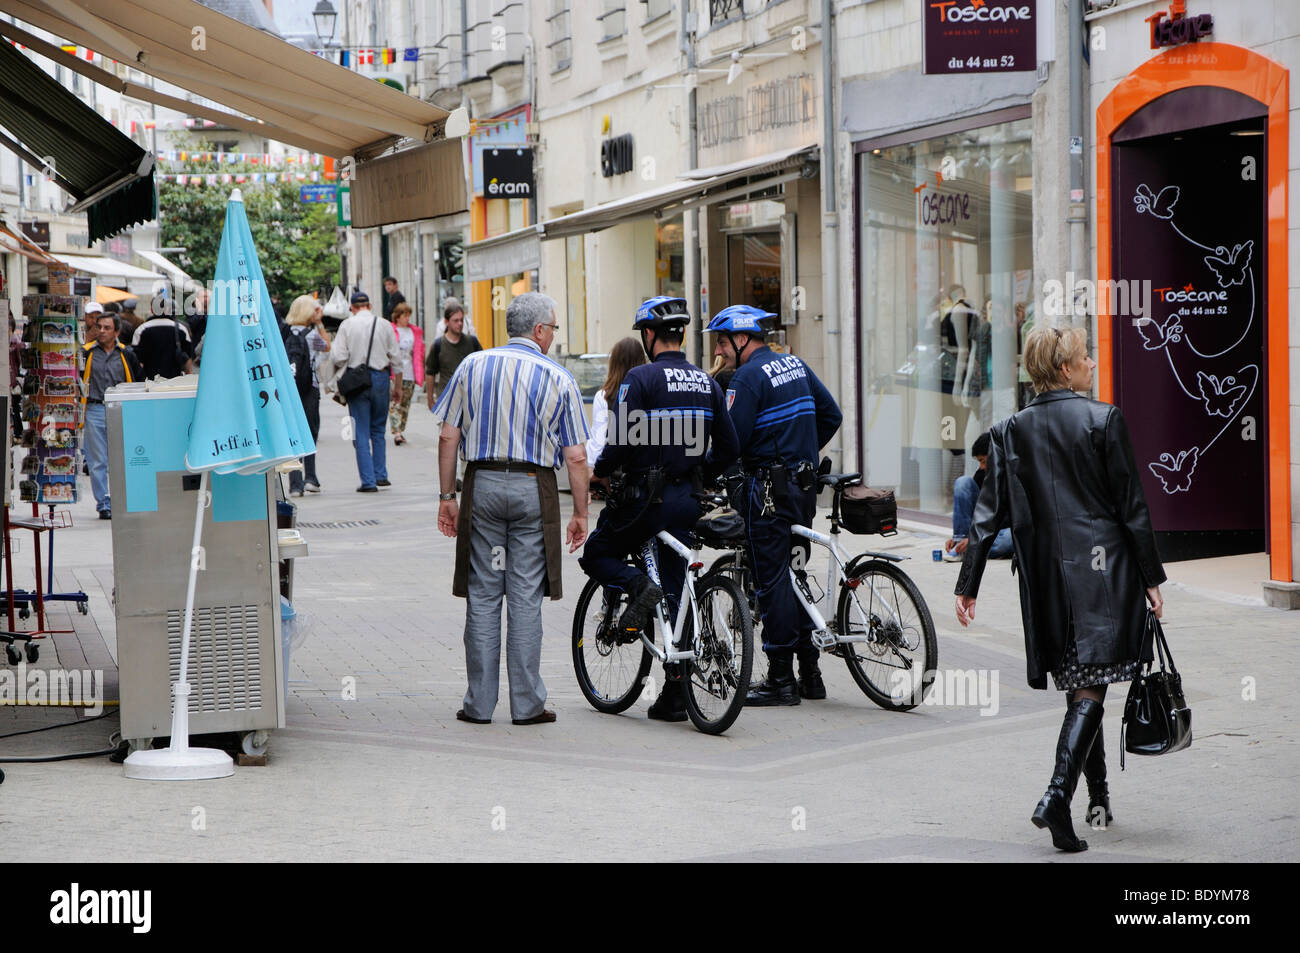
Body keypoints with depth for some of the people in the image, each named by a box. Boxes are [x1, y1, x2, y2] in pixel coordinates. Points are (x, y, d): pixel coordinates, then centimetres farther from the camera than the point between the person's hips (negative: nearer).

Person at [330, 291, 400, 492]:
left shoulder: (347, 325, -4)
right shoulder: (384, 325, 2)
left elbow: (339, 357, -9)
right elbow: (396, 358, 4)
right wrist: (398, 386, 13)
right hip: (380, 377, 2)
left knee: (361, 433, 3)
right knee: (378, 430, 18)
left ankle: (368, 481, -2)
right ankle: (380, 475, 17)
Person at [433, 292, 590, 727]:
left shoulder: (472, 366, 6)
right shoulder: (558, 378, 0)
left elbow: (448, 437, 3)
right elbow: (576, 457, -2)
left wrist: (448, 497, 9)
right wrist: (580, 514, 6)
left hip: (482, 483, 2)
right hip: (534, 488, -2)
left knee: (482, 595, 6)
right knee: (526, 597, 3)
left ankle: (479, 703, 8)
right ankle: (527, 704, 4)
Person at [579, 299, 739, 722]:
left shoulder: (639, 379, -12)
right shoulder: (707, 383, 6)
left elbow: (622, 443, -18)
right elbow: (729, 448, 8)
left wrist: (600, 470, 3)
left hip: (644, 497, -5)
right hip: (687, 501, 5)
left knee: (596, 555, 19)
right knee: (675, 593, 10)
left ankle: (637, 586, -13)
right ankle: (674, 694, 8)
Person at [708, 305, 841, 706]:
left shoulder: (747, 377, -13)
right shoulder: (794, 364, 12)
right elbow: (831, 415, 15)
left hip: (769, 488, -8)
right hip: (804, 485, 8)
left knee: (771, 581, -4)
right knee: (792, 574, 15)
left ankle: (781, 680, -2)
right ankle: (810, 673, 17)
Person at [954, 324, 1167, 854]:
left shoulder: (1010, 432, 3)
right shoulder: (1103, 421, -7)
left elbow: (988, 513, 2)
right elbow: (1132, 506, -5)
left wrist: (968, 585, 7)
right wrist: (1151, 578, 1)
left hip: (1047, 579, 4)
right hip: (1103, 570, -4)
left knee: (1077, 685, 17)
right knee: (1091, 688, -4)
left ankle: (1098, 796, 27)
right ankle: (1057, 797, -19)